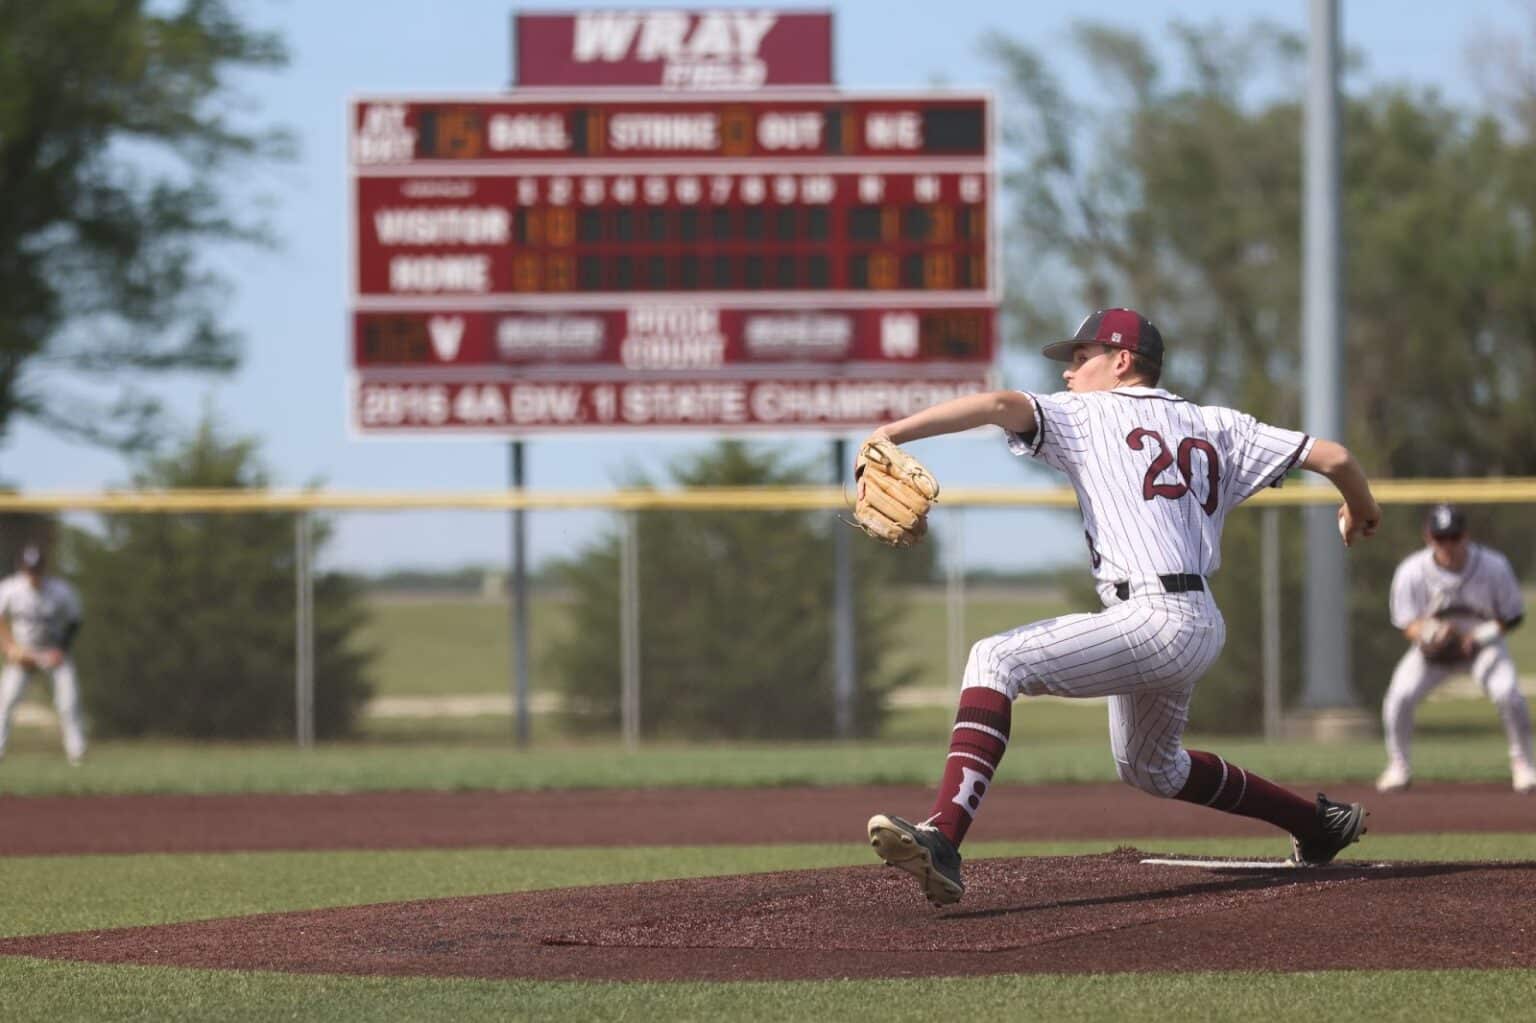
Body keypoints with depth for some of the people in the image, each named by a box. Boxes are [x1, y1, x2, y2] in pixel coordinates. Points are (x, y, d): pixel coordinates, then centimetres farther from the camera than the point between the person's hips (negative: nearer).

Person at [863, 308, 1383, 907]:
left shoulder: (1088, 413, 3)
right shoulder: (1216, 427, 19)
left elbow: (1000, 405, -14)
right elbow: (1331, 456, 15)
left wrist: (892, 433, -18)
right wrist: (1361, 511, 35)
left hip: (1153, 620, -8)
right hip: (1202, 629, 8)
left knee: (996, 660, -17)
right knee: (1151, 768, 32)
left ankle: (943, 840, -38)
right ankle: (1321, 825, 43)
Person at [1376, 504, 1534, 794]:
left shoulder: (1494, 566, -20)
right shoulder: (1411, 571, -20)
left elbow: (1512, 617, -11)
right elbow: (1408, 623, -16)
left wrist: (1478, 636, -28)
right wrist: (1429, 632, -40)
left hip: (1483, 643, -1)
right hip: (1432, 648, 1)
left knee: (1509, 694, -25)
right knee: (1399, 696, -21)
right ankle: (1398, 768, 0)